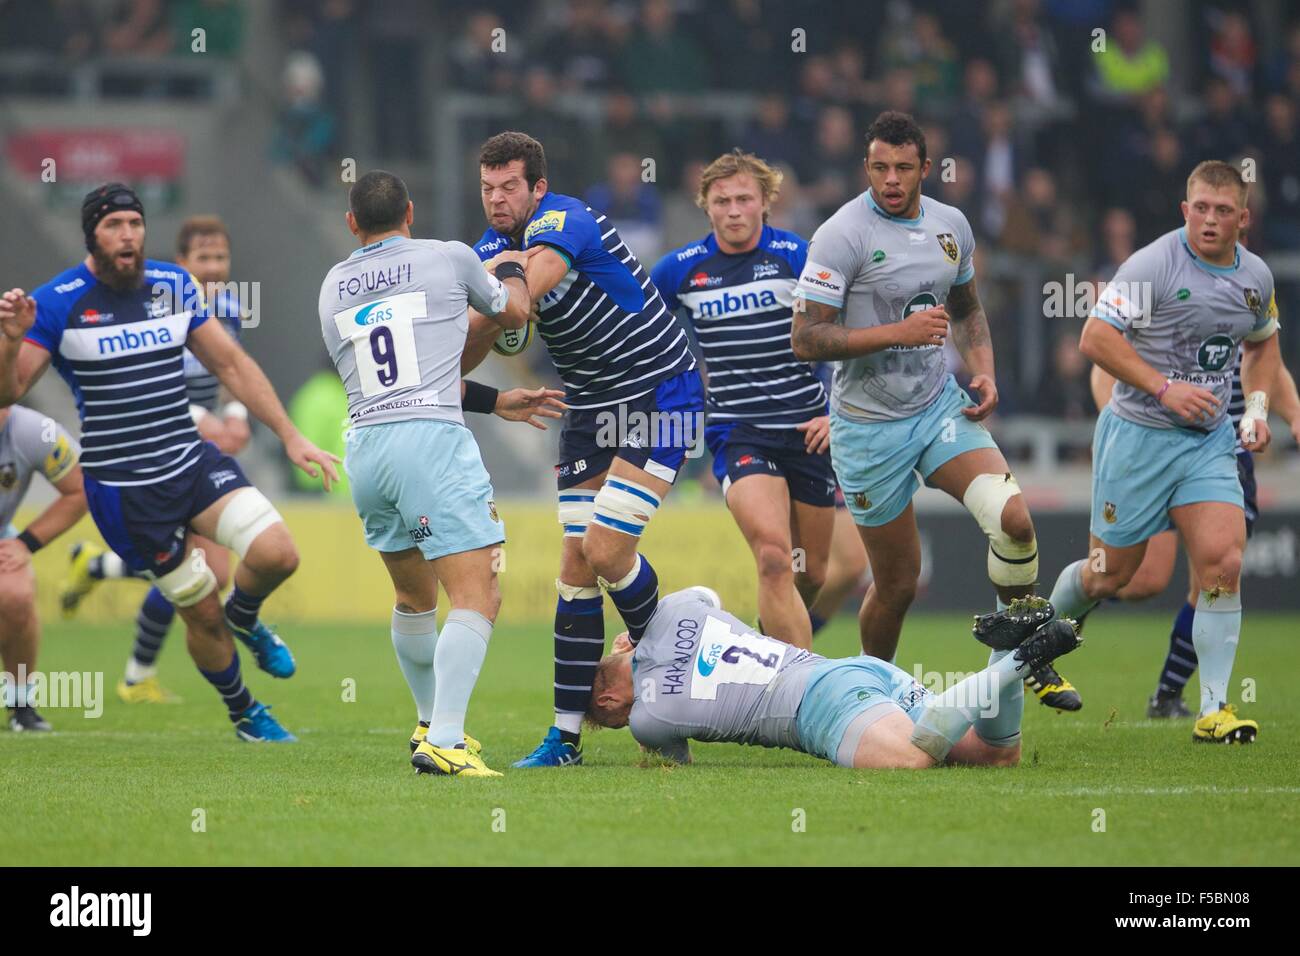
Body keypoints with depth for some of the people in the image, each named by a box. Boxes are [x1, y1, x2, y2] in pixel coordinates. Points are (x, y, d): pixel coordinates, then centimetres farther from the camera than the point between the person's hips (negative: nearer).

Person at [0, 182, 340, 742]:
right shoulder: (58, 303, -8)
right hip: (120, 487, -4)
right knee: (202, 613, 0)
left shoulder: (173, 286, 7)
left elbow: (230, 364, 14)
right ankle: (244, 715, 26)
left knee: (276, 554, -18)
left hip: (192, 460, 4)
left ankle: (243, 618, 18)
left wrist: (289, 436, 10)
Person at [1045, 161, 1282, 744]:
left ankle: (1214, 710, -7)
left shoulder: (1256, 277, 5)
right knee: (1111, 574, 4)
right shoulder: (1155, 265, -15)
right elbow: (1095, 338, -18)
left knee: (1223, 563, -13)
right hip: (1138, 434, -4)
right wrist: (1164, 388, -23)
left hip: (1210, 443, 4)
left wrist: (1256, 407, 9)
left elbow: (1263, 343, 25)